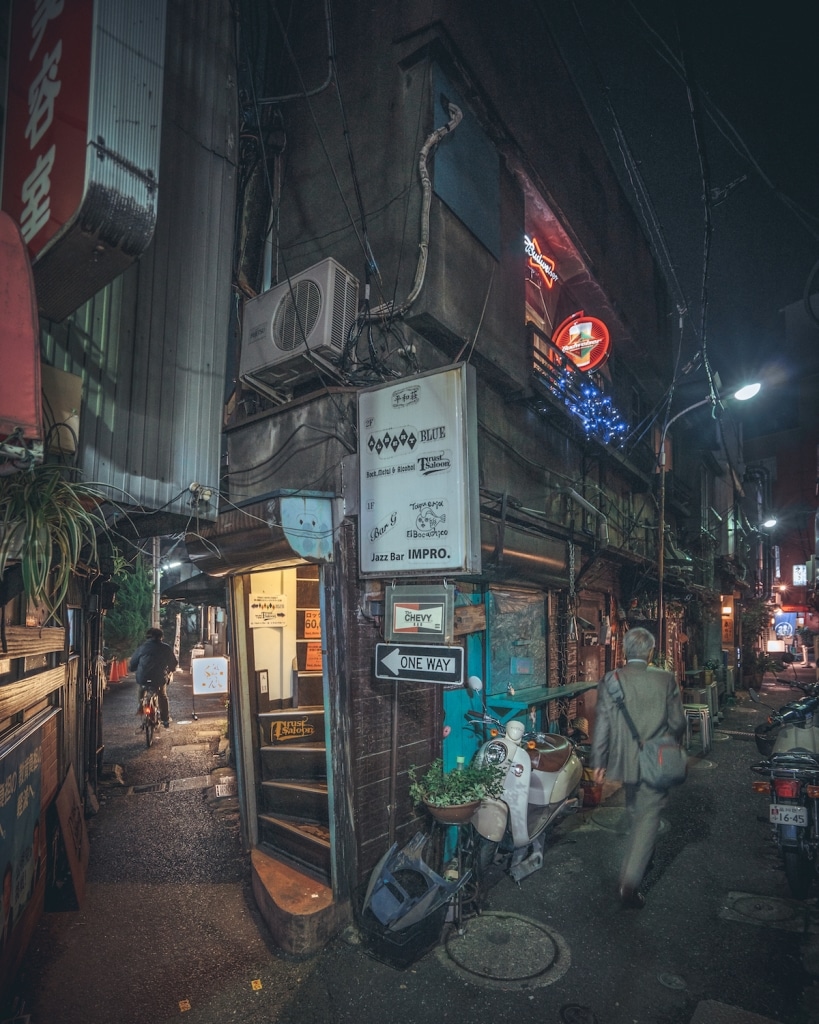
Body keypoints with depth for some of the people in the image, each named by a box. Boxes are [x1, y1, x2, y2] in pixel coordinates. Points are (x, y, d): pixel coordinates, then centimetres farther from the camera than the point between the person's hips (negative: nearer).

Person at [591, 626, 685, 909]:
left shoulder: (610, 680, -10)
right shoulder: (665, 680, -10)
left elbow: (602, 723, -9)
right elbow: (678, 723, -3)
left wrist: (598, 761, -1)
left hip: (624, 759, 2)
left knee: (635, 808, 25)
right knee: (648, 815, 3)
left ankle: (643, 853, 47)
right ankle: (630, 881, -5)